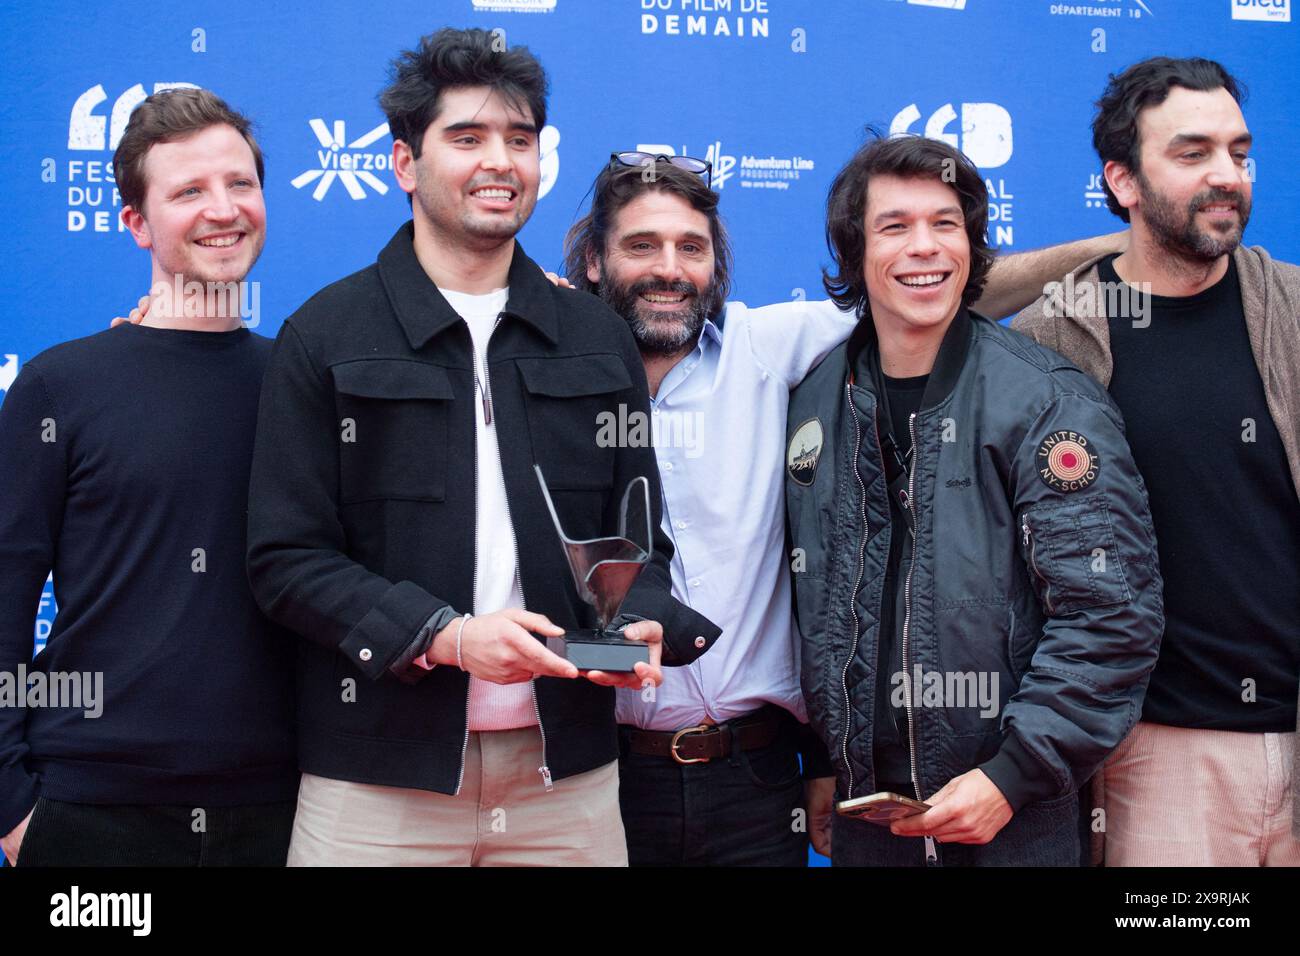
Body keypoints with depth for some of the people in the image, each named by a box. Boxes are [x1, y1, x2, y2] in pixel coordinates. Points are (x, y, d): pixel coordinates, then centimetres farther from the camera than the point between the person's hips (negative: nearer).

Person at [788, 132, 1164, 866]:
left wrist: (1015, 774, -17)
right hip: (865, 807, 4)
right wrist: (825, 759, 11)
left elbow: (1111, 613, -14)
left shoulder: (1049, 401, -10)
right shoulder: (817, 399, 3)